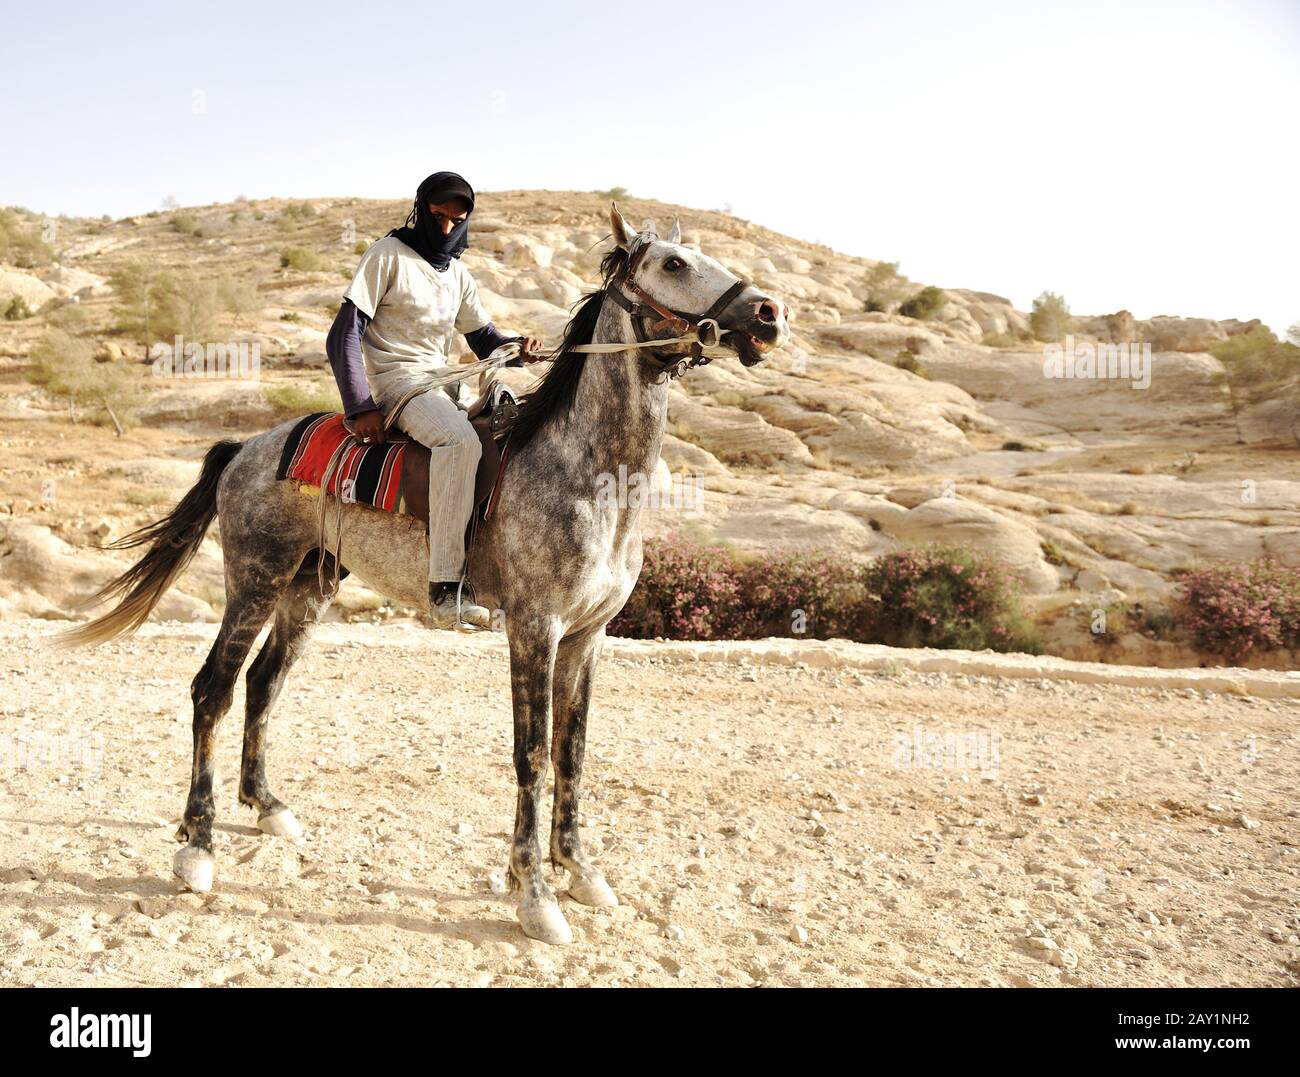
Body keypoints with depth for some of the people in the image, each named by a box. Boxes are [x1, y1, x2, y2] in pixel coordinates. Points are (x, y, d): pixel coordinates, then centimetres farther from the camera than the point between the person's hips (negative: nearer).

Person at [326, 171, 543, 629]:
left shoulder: (458, 275, 18)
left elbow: (484, 339, 18)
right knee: (460, 440, -37)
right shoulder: (389, 255, -2)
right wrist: (361, 408, -17)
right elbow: (344, 334, -7)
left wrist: (518, 349, -6)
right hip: (398, 380, -8)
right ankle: (445, 592, -40)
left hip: (443, 381, 8)